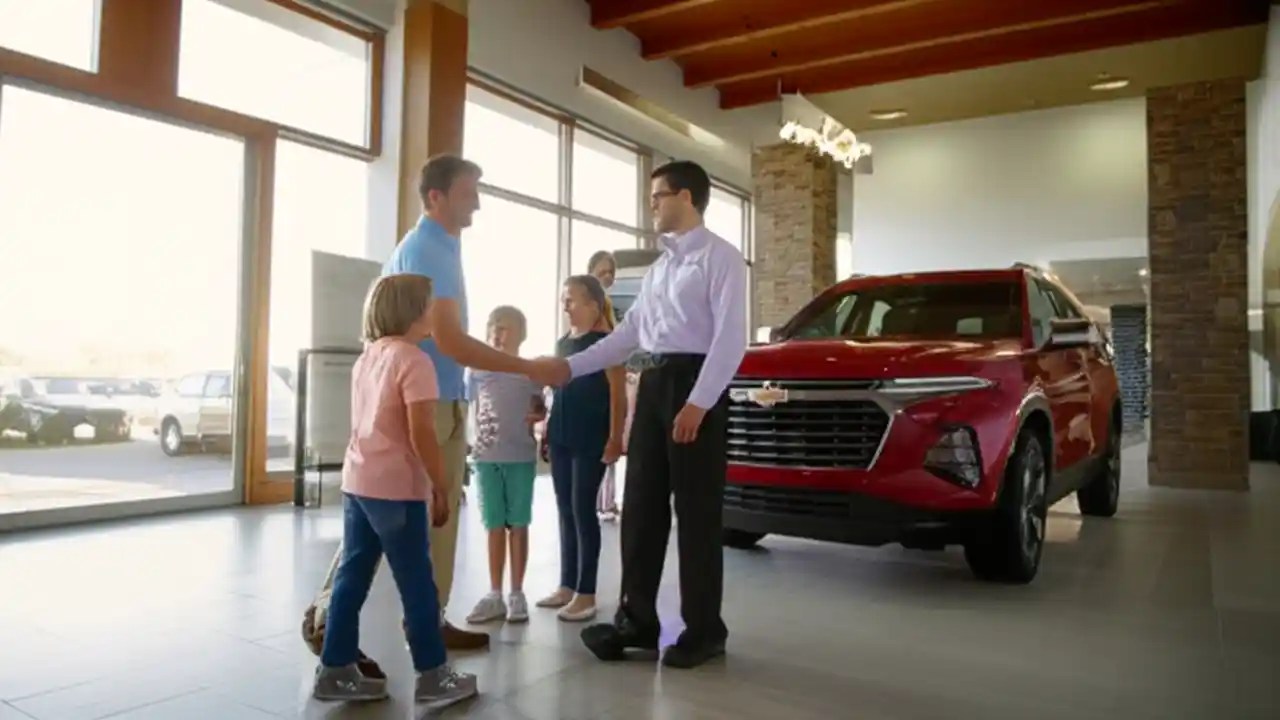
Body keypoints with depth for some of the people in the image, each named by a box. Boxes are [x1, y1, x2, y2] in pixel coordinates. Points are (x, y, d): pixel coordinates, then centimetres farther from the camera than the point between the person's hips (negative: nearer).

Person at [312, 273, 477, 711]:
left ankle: (336, 670, 22)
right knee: (417, 584, 2)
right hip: (396, 488, -8)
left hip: (357, 482, 8)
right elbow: (421, 434, -18)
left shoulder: (366, 358, 14)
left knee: (352, 577, 14)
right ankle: (433, 676, 12)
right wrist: (441, 487, -10)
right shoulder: (413, 360, -13)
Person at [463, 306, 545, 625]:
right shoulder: (477, 372, 5)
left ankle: (517, 594, 14)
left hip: (521, 457, -1)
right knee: (495, 525, 8)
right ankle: (494, 595, 17)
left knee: (518, 525, 5)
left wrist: (537, 416, -13)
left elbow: (539, 408, 8)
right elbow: (473, 409, 12)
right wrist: (475, 442, 0)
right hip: (486, 457, 2)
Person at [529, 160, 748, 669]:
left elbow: (731, 338, -14)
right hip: (654, 384, 8)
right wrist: (569, 367, 10)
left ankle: (704, 629, 14)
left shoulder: (720, 257, -4)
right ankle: (637, 620, 18)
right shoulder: (659, 266, 20)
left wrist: (698, 402, -21)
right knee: (641, 506, 8)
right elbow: (627, 334, 17)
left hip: (696, 384, -8)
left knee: (696, 510, 0)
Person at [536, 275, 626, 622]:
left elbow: (618, 393, -13)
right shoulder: (563, 342, 15)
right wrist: (547, 430, 18)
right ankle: (567, 586, 21)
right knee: (565, 511, 11)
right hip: (561, 438, 8)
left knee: (583, 510, -4)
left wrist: (615, 438, -19)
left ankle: (586, 593, 4)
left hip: (591, 441, -7)